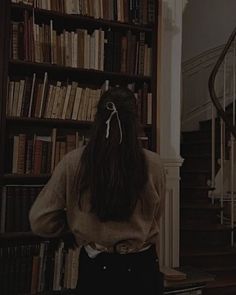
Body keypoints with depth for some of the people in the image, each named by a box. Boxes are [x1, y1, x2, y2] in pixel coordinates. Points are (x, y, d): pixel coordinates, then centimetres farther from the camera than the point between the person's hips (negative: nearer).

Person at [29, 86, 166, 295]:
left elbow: (41, 222, -8)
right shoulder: (152, 164, -14)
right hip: (140, 268, 0)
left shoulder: (73, 162, -14)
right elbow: (154, 218, 2)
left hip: (96, 268, 0)